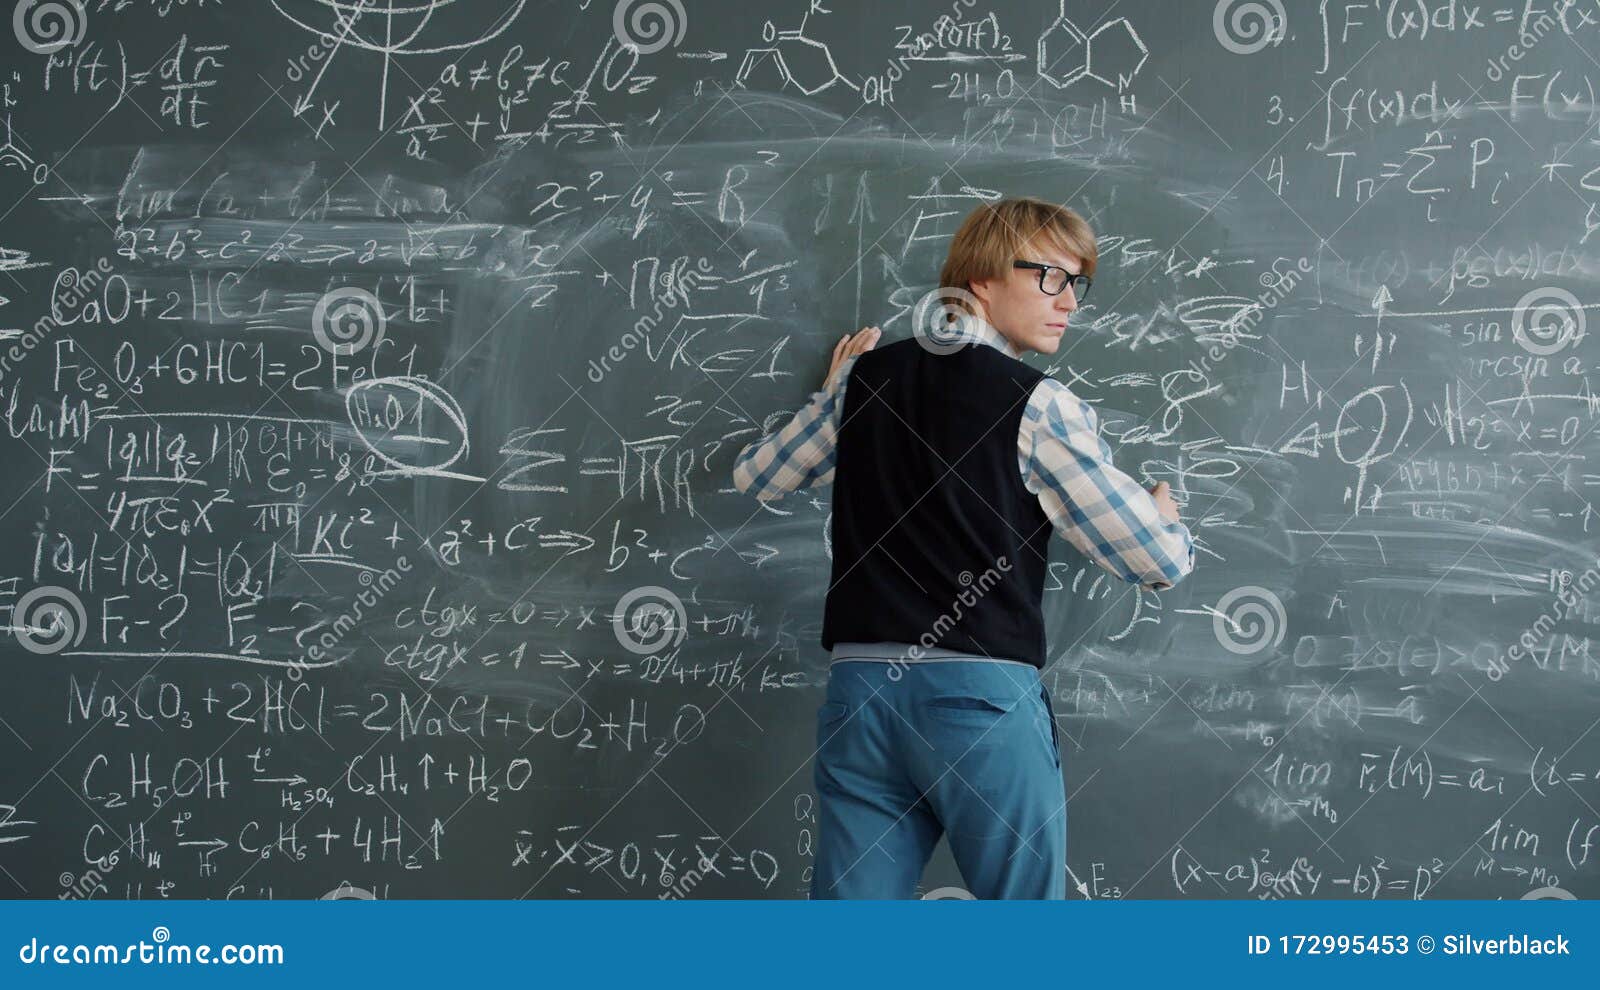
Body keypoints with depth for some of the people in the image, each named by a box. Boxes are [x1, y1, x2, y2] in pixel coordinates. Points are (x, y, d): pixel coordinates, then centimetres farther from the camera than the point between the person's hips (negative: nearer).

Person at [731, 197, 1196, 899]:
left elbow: (754, 476, 22)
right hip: (982, 693, -5)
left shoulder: (868, 375, 9)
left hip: (860, 690, 5)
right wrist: (1168, 521, 20)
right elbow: (1159, 562, -4)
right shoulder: (1038, 407, -6)